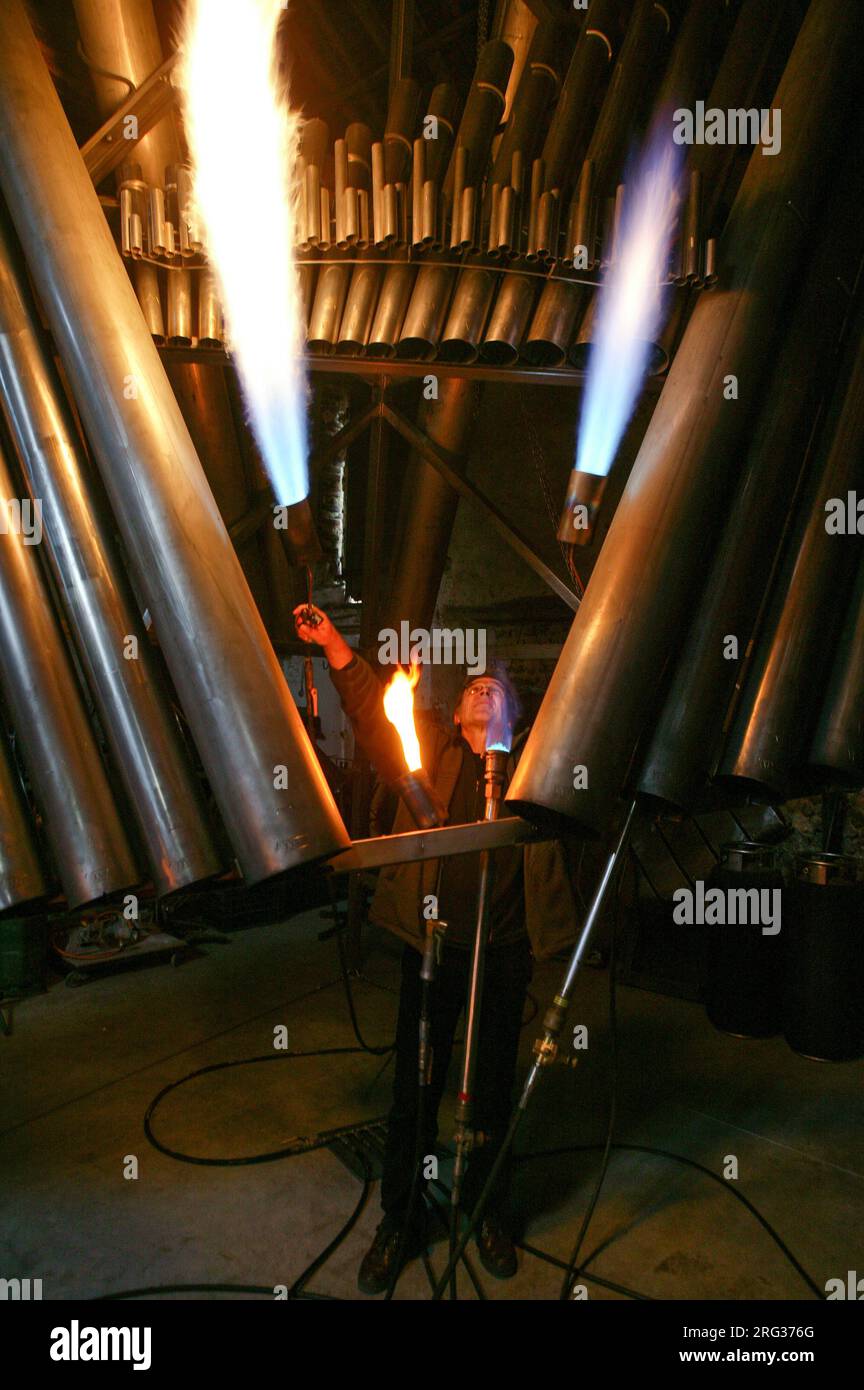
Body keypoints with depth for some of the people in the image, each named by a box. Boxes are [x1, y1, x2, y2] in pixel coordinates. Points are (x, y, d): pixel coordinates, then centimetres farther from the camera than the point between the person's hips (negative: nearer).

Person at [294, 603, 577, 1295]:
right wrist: (332, 641, -15)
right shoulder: (431, 752, 6)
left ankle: (489, 1212, 34)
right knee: (415, 1088, 7)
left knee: (494, 1088, 14)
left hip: (504, 952, 1)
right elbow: (371, 707, -4)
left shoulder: (533, 767, 7)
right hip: (433, 944, 0)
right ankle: (400, 1221, 25)